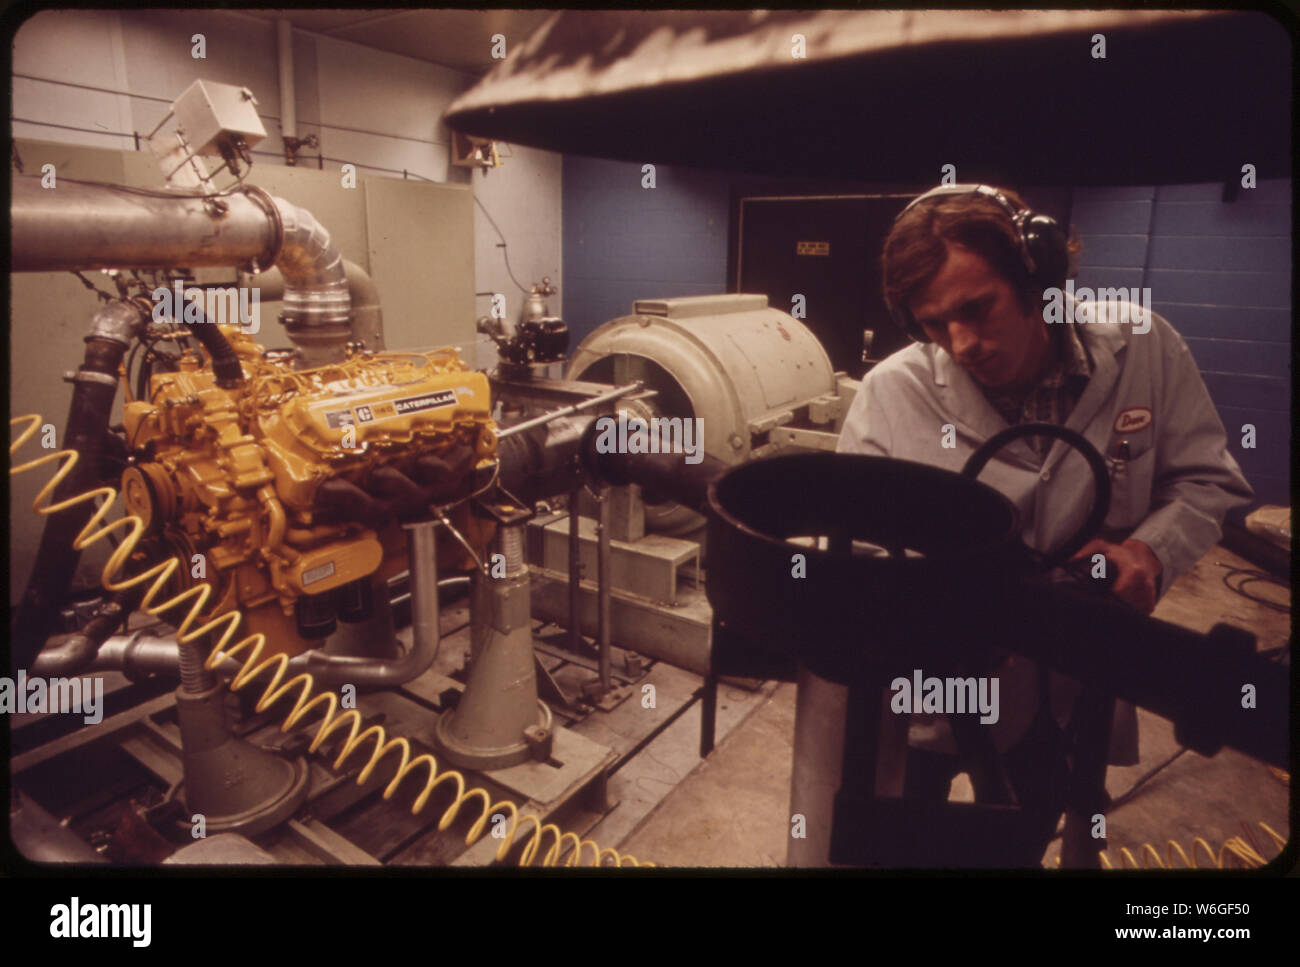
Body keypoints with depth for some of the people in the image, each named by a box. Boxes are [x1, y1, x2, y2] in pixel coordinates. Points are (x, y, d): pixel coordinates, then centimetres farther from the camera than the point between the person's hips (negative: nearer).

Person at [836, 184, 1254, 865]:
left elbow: (1208, 480, -1)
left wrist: (1152, 548, -21)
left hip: (1072, 687, 3)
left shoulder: (1141, 347, -11)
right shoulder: (890, 393, -19)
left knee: (1023, 840, 27)